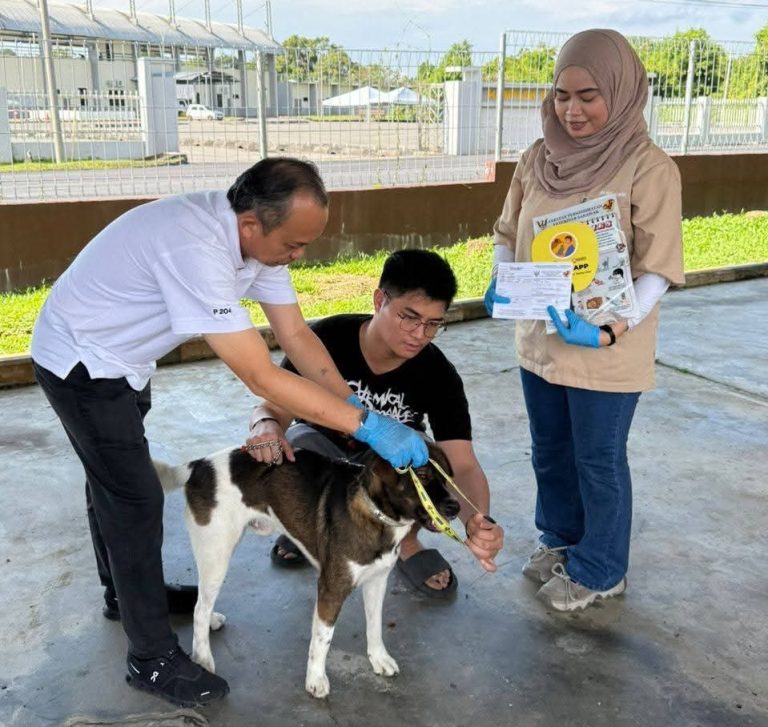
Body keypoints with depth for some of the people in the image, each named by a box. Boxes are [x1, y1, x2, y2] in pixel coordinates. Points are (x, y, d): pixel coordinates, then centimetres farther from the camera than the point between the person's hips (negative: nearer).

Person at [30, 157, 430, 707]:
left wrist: (356, 409, -18)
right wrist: (365, 424, -36)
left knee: (115, 480, 24)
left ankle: (127, 593, 45)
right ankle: (153, 657, 11)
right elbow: (261, 378, -39)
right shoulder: (197, 249, -40)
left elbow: (298, 336, -8)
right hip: (81, 364, -9)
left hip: (118, 360, 9)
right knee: (136, 498, -5)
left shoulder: (258, 237, -13)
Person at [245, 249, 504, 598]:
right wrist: (265, 425, -49)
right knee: (292, 445, -35)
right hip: (324, 447, 0)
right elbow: (272, 408, -22)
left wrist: (477, 520, -55)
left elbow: (463, 463, -32)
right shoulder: (327, 339, -28)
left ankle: (406, 543, 6)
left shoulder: (438, 375, -25)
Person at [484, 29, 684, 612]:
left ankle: (601, 570, 33)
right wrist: (501, 283, -9)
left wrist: (608, 332, -29)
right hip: (539, 341, 5)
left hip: (606, 352, -5)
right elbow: (508, 234, 10)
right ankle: (561, 540, 45)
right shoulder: (538, 159, 0)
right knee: (550, 453, 21)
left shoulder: (649, 169, -15)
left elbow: (657, 269, -16)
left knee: (599, 462, 11)